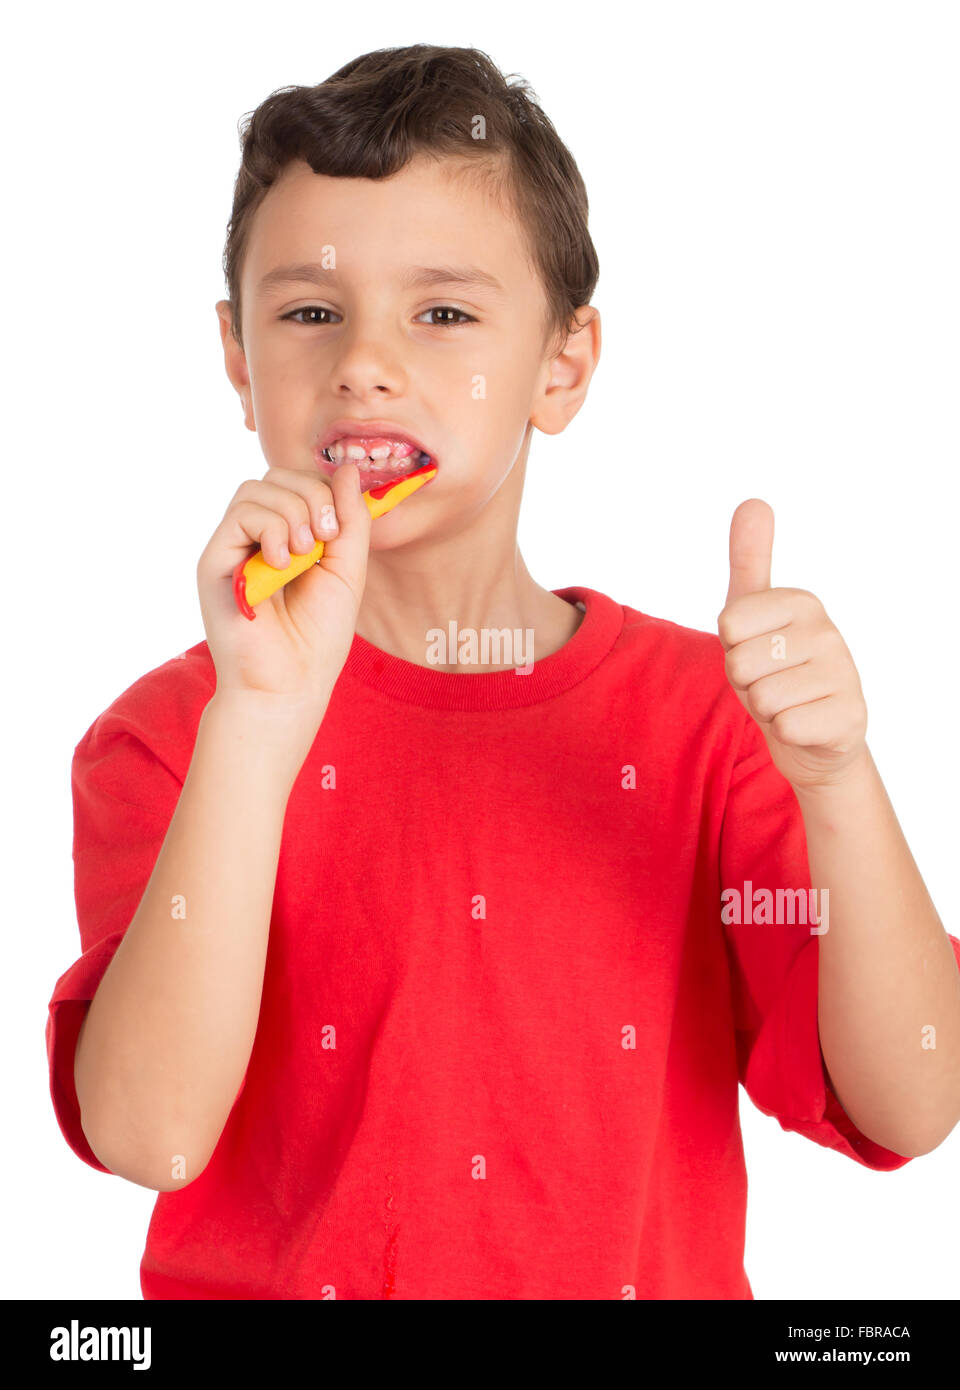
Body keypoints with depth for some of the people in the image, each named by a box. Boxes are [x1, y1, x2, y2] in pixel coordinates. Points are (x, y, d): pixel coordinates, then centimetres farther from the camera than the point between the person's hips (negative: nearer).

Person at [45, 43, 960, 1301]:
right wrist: (261, 723, -25)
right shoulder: (172, 732, -4)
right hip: (276, 1272, -1)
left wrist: (836, 779, -20)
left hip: (655, 1273, 2)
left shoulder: (700, 713, -1)